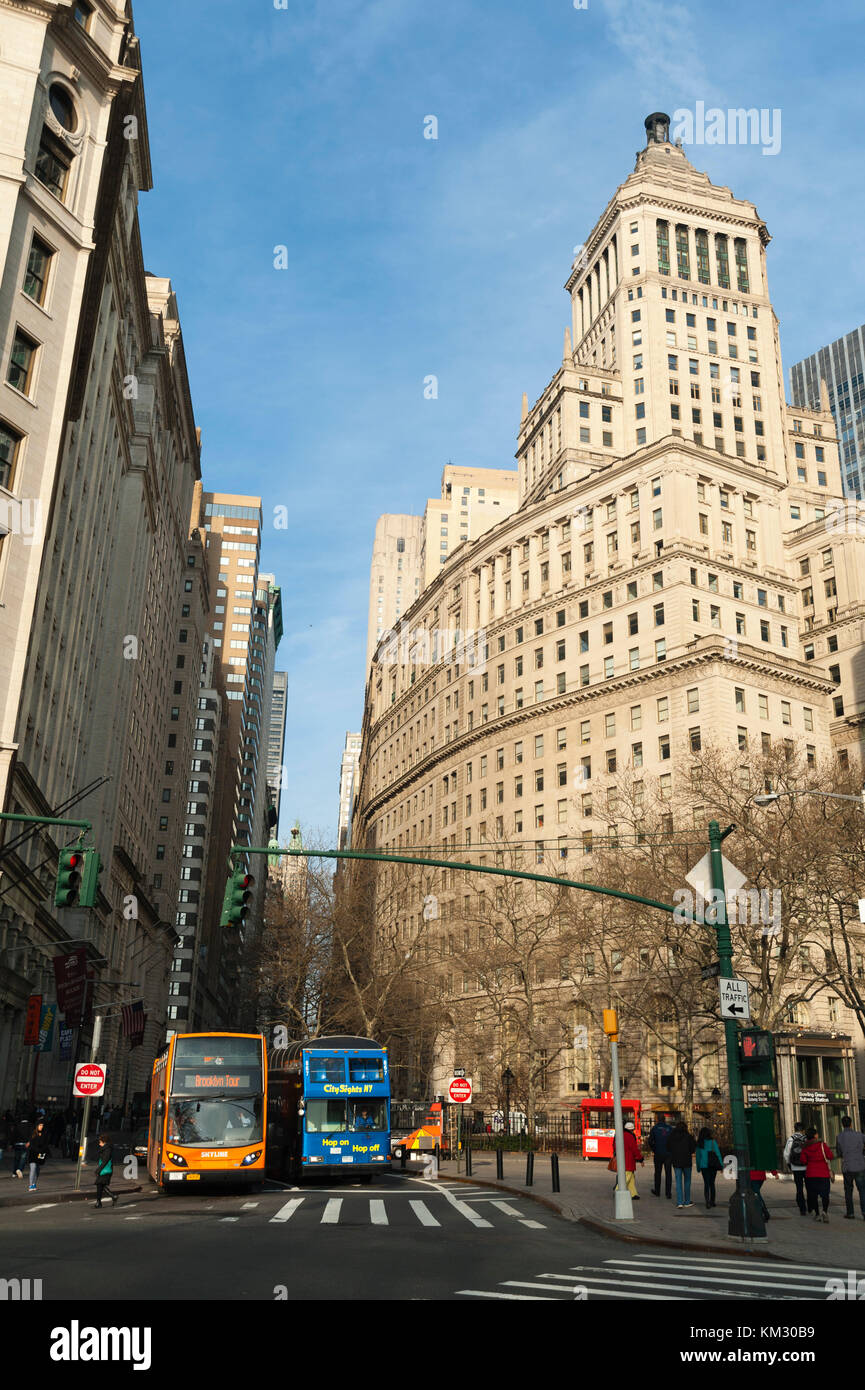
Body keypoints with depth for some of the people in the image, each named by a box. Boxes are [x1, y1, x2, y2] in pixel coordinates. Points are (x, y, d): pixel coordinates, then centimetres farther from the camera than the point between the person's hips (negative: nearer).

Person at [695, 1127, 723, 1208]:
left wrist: (698, 1167, 14)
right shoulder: (713, 1142, -5)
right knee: (712, 1183, 13)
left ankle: (707, 1201, -15)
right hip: (712, 1165, -1)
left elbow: (698, 1156, 7)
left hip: (704, 1166, 1)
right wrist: (721, 1165, 0)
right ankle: (712, 1201, 17)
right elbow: (718, 1153, -6)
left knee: (706, 1183, 2)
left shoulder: (699, 1144, 2)